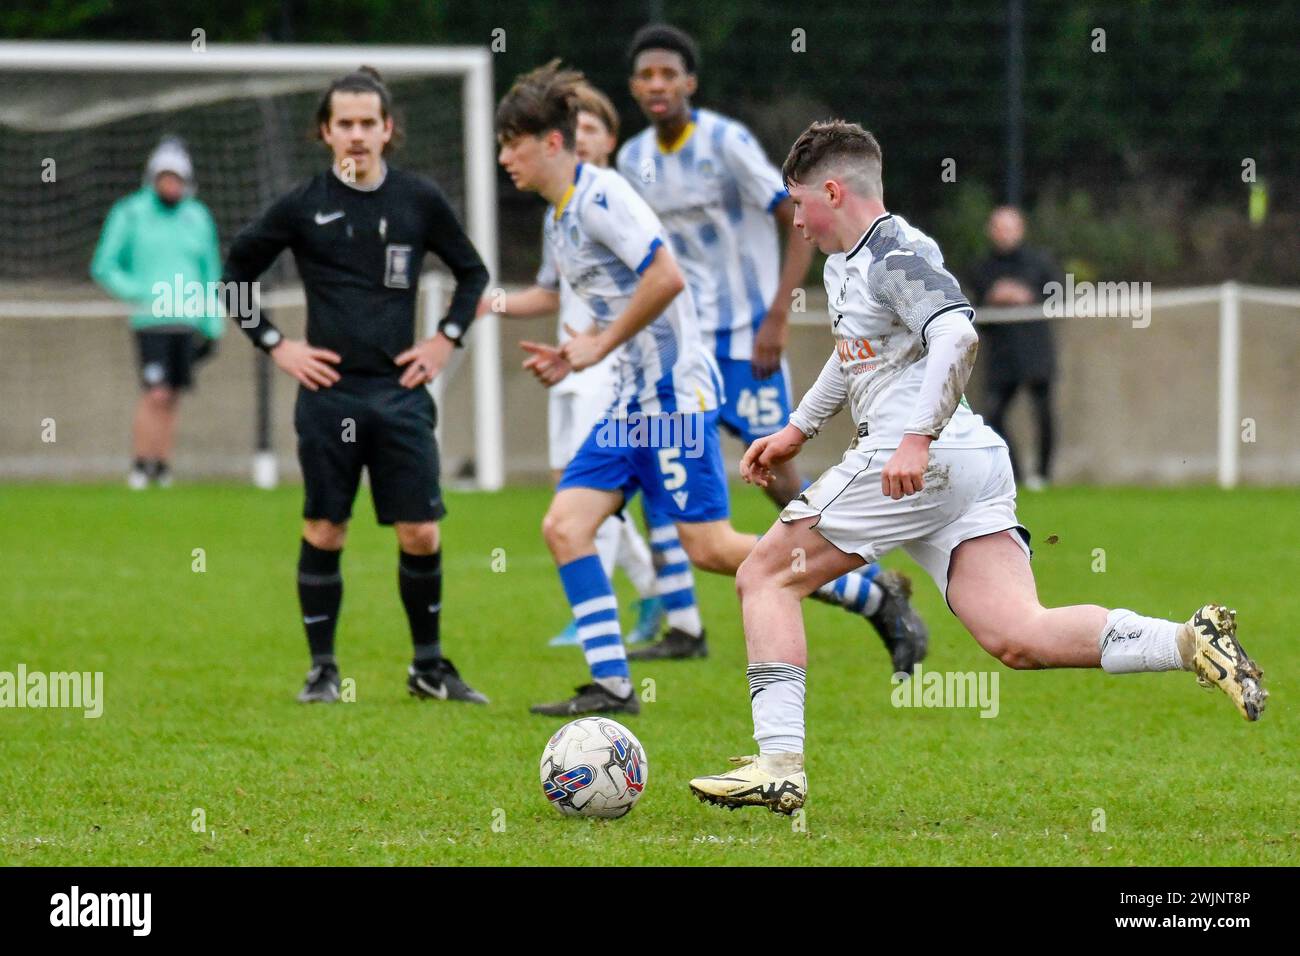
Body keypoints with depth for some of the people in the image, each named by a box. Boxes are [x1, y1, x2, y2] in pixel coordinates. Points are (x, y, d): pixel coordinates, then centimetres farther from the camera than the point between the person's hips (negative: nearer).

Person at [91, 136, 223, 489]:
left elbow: (211, 274, 17)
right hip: (150, 321, -4)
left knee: (172, 398, 4)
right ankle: (139, 465, -8)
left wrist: (213, 326, 13)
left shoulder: (198, 218, 10)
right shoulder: (130, 214, 0)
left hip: (188, 320, 4)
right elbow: (103, 267, 2)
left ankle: (162, 468, 10)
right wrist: (139, 294, -12)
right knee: (155, 394, -14)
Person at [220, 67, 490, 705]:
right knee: (323, 533, 0)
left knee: (421, 535, -1)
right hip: (329, 390, -1)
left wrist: (446, 339, 7)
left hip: (400, 390, 1)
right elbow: (234, 273, 9)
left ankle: (429, 665, 14)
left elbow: (472, 273, 18)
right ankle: (322, 669, 11)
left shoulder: (419, 200, 4)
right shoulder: (303, 207, 0)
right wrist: (274, 345, 2)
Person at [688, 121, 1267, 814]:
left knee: (765, 575, 0)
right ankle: (1188, 641, -18)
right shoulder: (845, 262, 22)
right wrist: (797, 430, 44)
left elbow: (957, 336, -24)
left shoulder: (897, 254, -8)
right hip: (978, 467, 10)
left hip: (920, 461, -10)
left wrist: (916, 437, -31)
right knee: (1018, 639, -5)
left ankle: (778, 763, -8)